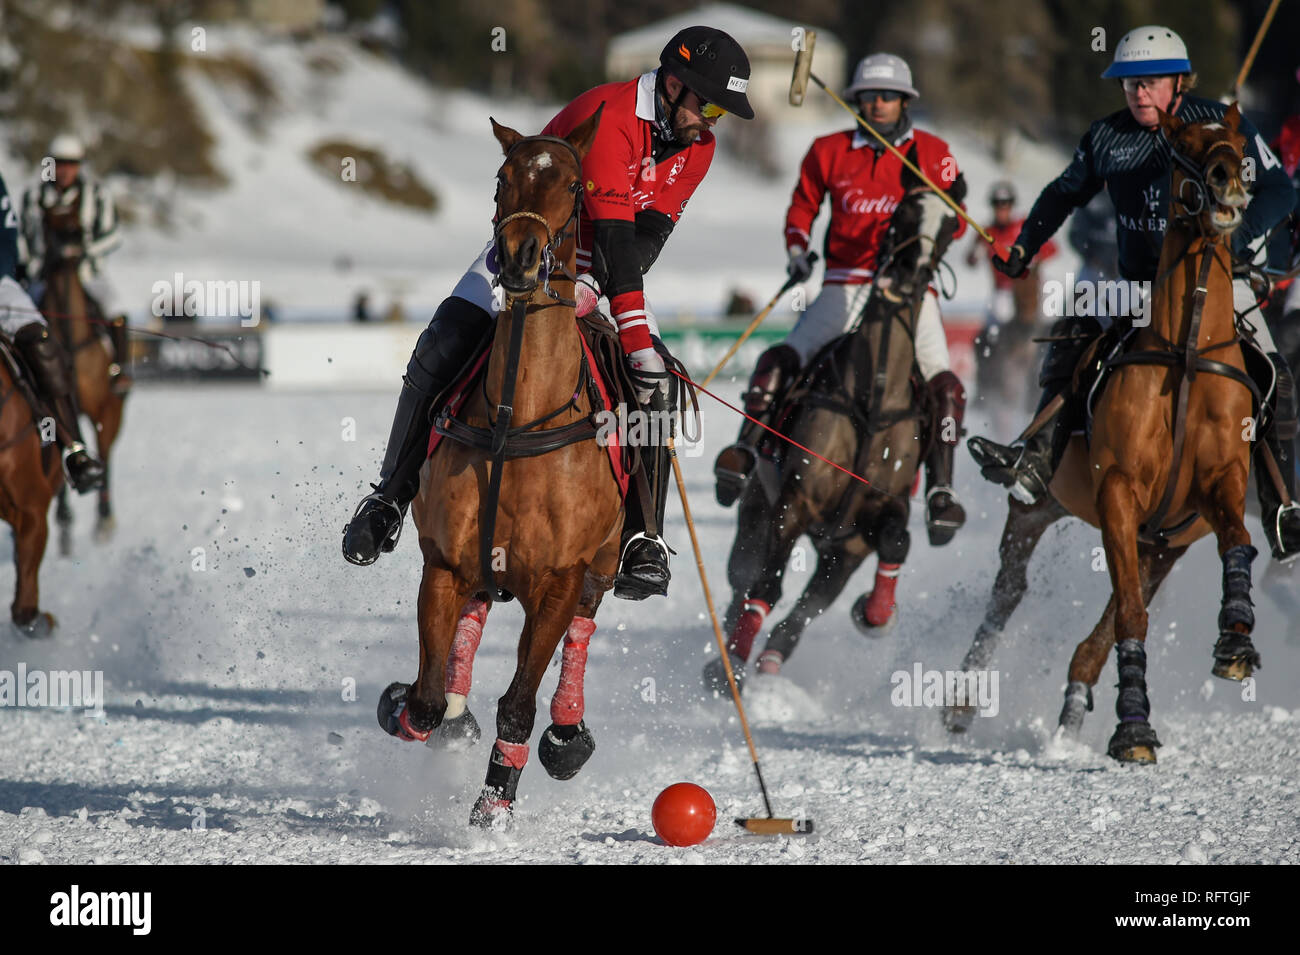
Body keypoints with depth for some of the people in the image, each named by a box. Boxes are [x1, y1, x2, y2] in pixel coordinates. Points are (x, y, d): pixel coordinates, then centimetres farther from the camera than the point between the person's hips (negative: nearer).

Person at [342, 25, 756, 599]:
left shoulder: (696, 147, -6)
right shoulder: (607, 119, -28)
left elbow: (648, 235, -16)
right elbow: (613, 236, -36)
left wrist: (593, 285, -36)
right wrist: (639, 347, -43)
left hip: (603, 269, 4)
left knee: (655, 384, -20)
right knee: (440, 352, -23)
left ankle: (643, 543, -17)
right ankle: (392, 495, -6)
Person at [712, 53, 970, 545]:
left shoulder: (932, 153, 5)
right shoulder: (829, 152, 8)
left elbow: (953, 225, 8)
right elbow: (803, 205, 20)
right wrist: (797, 250, 3)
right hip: (846, 285, 1)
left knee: (942, 384, -20)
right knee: (780, 360, -19)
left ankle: (940, 488, -13)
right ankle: (747, 450, -14)